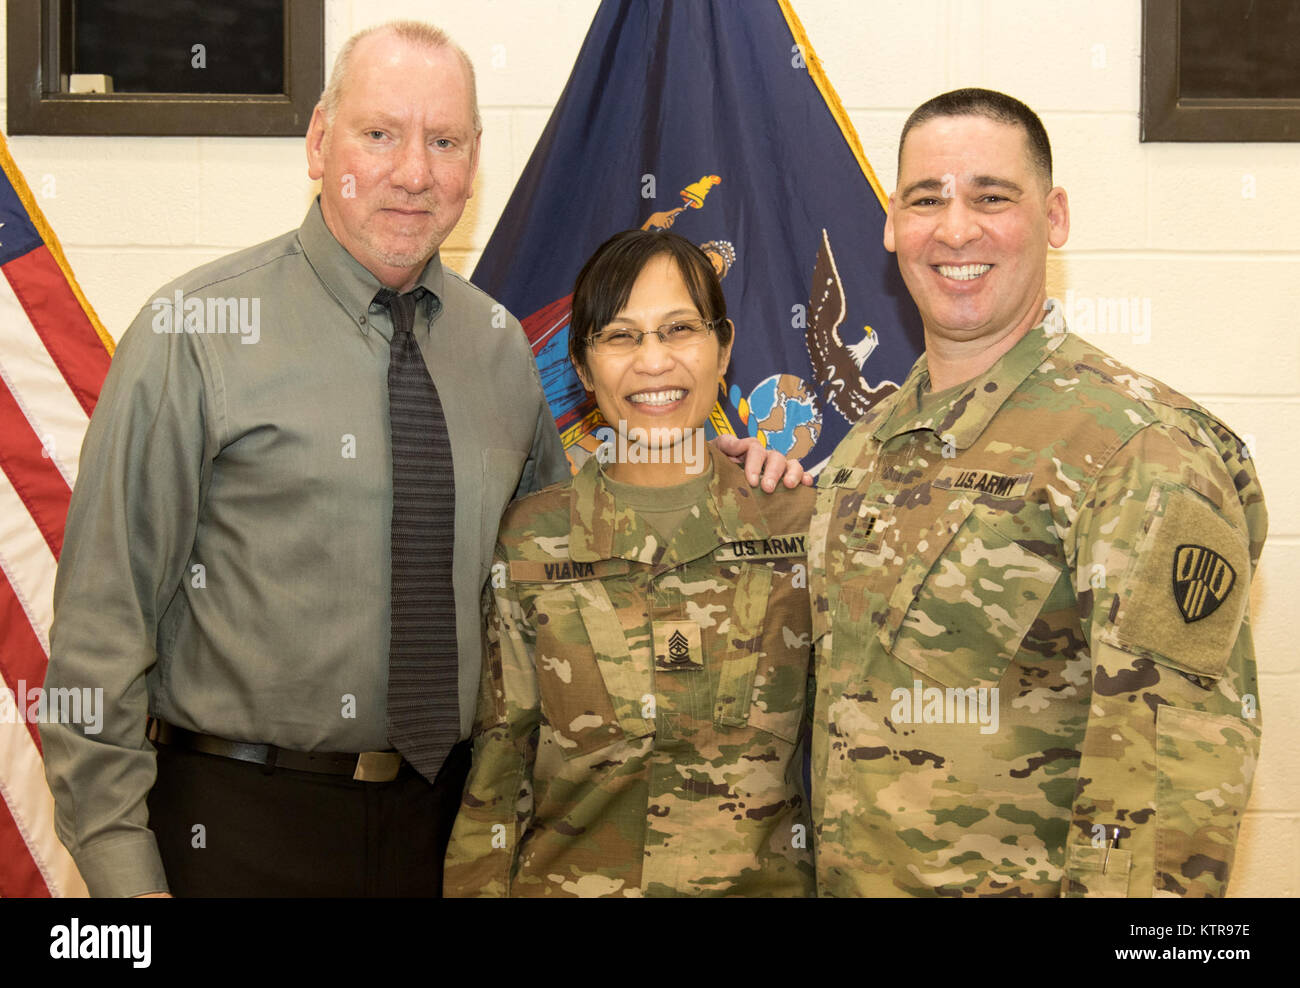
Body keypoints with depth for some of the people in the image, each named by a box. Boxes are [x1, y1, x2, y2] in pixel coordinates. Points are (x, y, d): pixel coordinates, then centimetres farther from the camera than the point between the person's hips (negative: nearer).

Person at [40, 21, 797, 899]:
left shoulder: (501, 347, 7)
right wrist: (120, 867, -12)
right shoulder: (197, 331, -8)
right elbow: (104, 616, -8)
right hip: (236, 828, -4)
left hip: (446, 820, 4)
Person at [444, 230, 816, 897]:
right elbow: (495, 771, 5)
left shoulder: (798, 523, 4)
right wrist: (477, 887, -3)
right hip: (568, 880, 0)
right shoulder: (527, 543, 4)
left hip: (762, 879, 0)